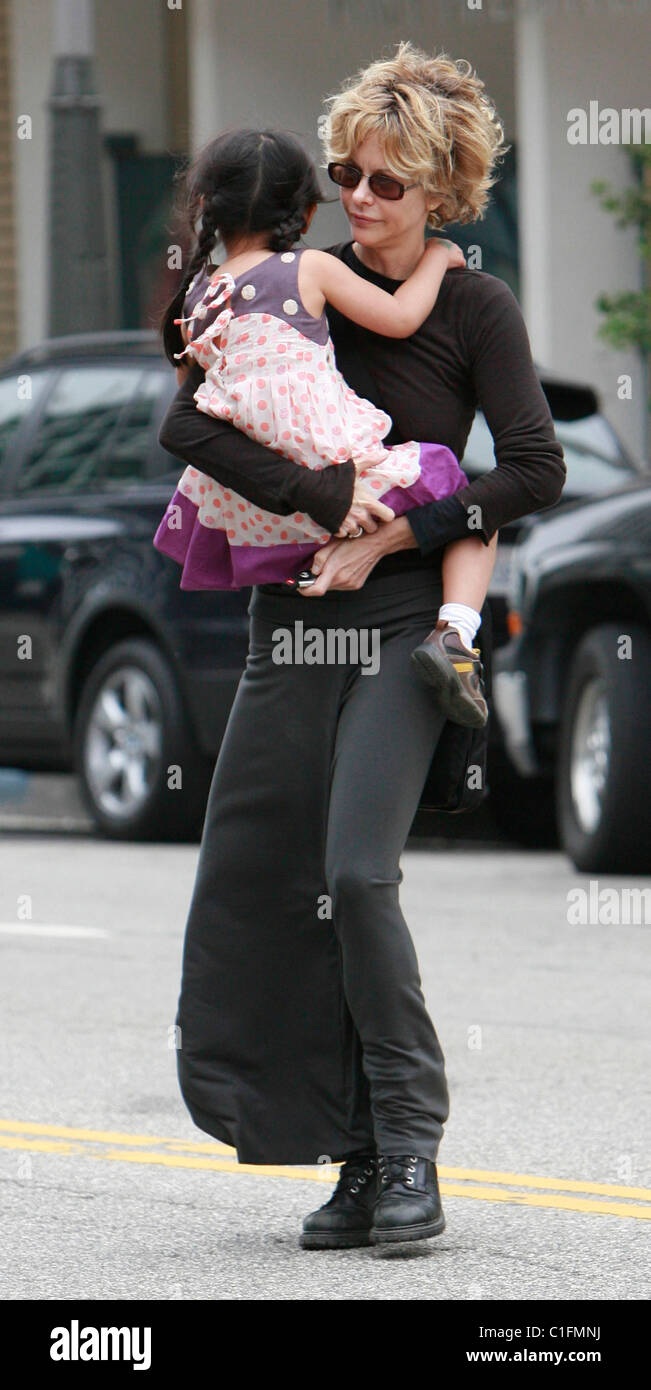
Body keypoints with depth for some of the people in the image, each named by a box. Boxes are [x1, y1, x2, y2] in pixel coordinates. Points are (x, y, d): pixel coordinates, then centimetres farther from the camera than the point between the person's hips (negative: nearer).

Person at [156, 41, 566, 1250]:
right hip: (293, 617, 4)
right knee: (257, 883, -2)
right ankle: (360, 1162, 5)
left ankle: (410, 1149, -8)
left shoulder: (475, 310, 0)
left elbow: (537, 472, -8)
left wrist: (389, 536, -14)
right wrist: (325, 502, -14)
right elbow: (188, 424, -4)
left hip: (405, 619, -4)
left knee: (357, 871, -18)